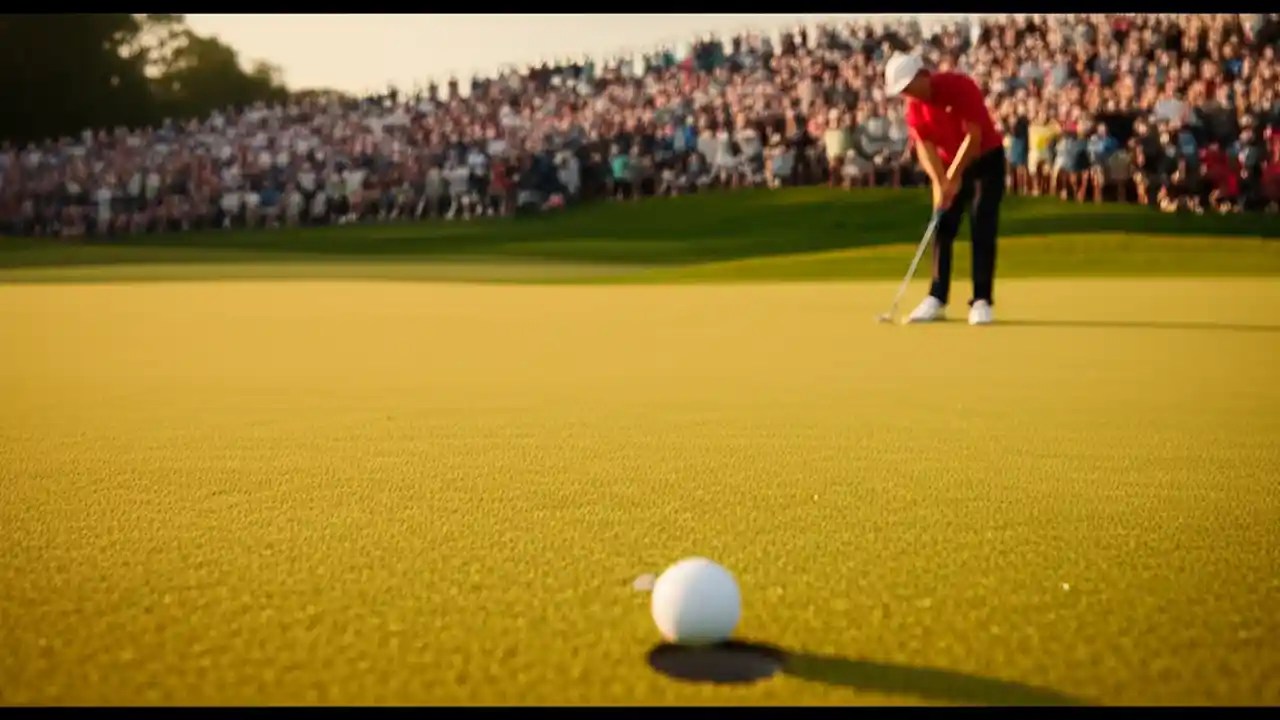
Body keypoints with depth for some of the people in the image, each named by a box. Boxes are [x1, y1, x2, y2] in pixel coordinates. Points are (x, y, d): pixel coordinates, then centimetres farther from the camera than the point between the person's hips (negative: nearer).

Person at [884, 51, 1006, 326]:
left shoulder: (960, 86, -24)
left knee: (982, 231, -10)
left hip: (986, 160, -5)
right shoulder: (914, 106, -7)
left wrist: (955, 177, -23)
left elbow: (974, 136, -24)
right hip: (950, 165, 6)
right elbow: (924, 145, -9)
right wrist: (939, 182, -24)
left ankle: (982, 300, -8)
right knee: (942, 230, 1)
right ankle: (936, 299, 5)